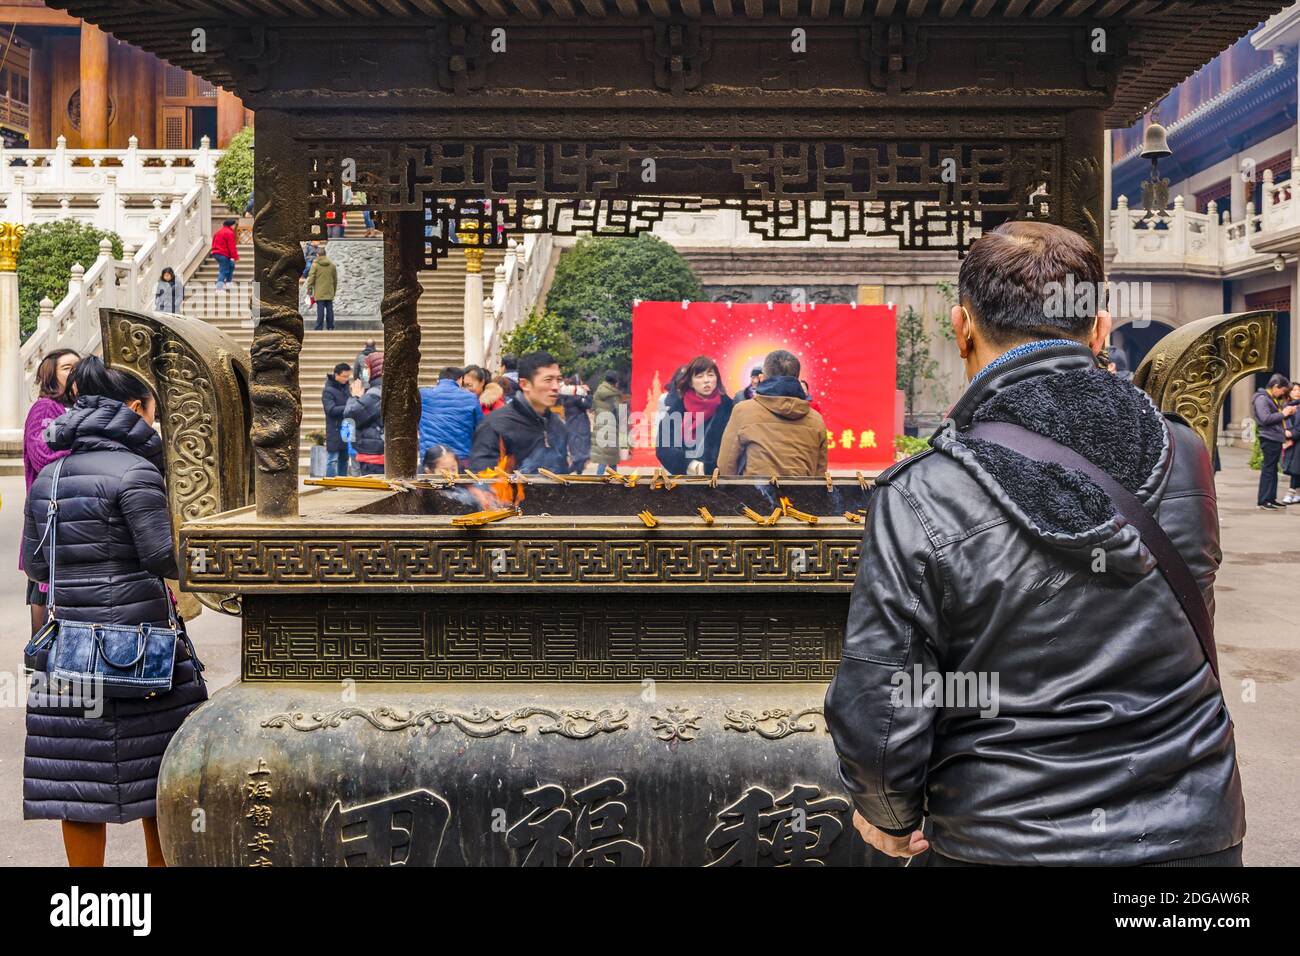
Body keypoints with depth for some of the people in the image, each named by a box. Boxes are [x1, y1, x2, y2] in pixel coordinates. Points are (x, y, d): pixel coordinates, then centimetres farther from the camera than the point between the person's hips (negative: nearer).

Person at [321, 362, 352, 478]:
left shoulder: (345, 386, 10)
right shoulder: (328, 390, -13)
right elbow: (331, 409, -21)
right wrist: (349, 407, -27)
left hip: (346, 428, 7)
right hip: (335, 430, -7)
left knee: (344, 459, 13)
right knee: (333, 459, -6)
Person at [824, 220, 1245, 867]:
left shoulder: (918, 501, -19)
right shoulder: (1186, 459, -7)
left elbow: (876, 724, -17)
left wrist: (891, 817, 7)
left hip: (1004, 843, -3)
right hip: (1192, 836, 4)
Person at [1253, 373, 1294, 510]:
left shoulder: (1274, 399, 19)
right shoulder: (1261, 399, -13)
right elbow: (1265, 418, -23)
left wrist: (1288, 412, 9)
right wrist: (1283, 414, -14)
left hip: (1276, 438, 10)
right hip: (1269, 438, -10)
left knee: (1273, 469, 12)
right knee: (1268, 469, -7)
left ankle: (1271, 498, 17)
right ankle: (1263, 500, -5)